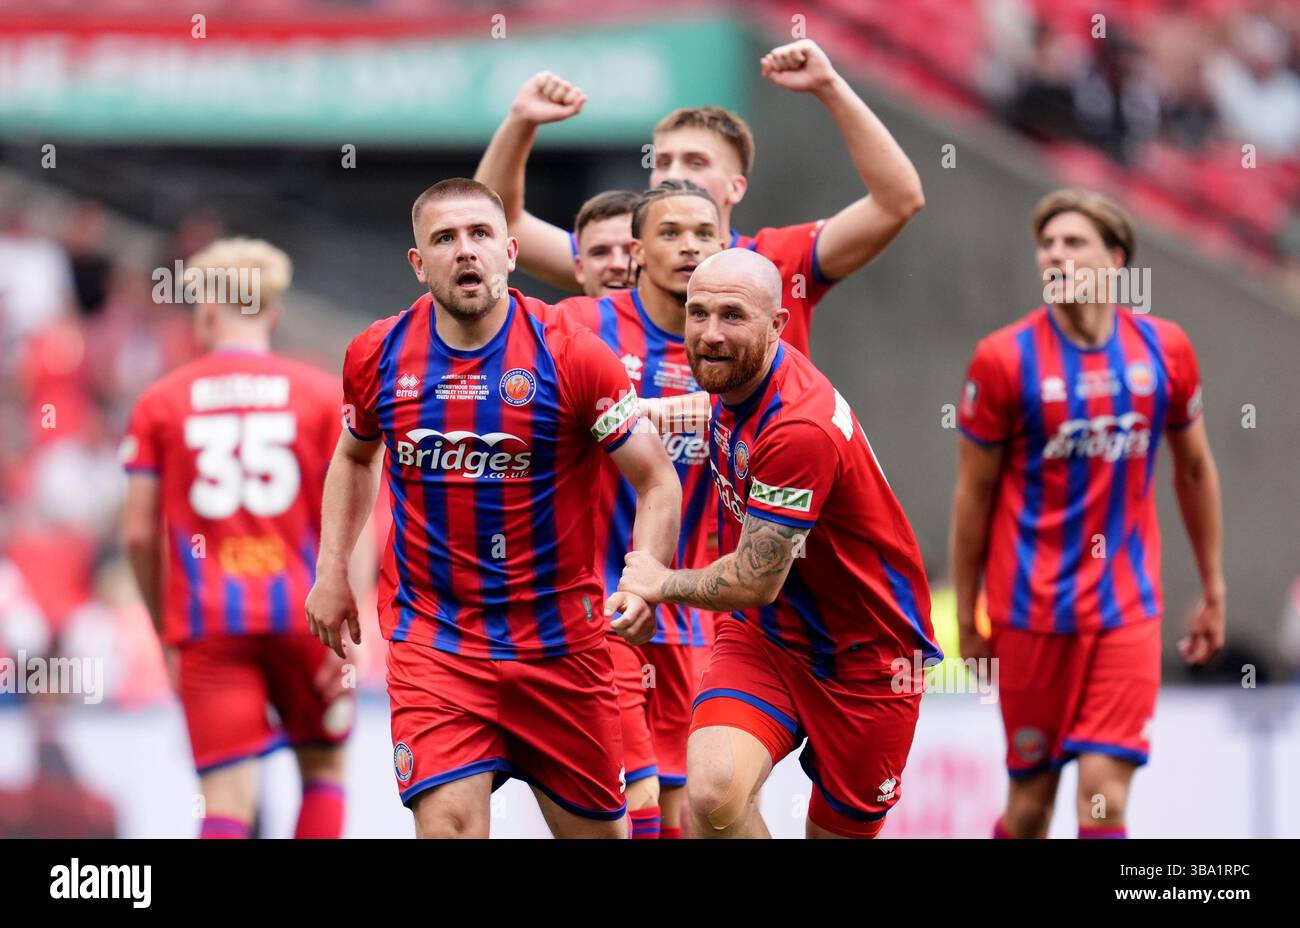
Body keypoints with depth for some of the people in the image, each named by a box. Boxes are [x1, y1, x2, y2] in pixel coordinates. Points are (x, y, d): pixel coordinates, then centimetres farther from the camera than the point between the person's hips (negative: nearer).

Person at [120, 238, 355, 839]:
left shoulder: (161, 402, 4)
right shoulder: (324, 395, 4)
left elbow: (138, 534, 3)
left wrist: (166, 632, 15)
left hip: (208, 620, 0)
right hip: (300, 610, 0)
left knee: (228, 801, -4)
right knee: (324, 768, 20)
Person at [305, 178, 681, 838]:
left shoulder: (572, 354, -10)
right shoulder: (378, 356, -1)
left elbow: (657, 481, -6)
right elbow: (354, 456, 21)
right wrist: (332, 571, 12)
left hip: (559, 639, 0)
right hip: (430, 642, 1)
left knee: (596, 829, 10)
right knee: (447, 824, -16)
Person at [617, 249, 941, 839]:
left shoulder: (800, 430, -29)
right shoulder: (734, 377, -2)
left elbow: (755, 583, -24)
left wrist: (662, 584, -7)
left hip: (865, 656, -6)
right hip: (764, 635, 6)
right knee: (712, 794, -23)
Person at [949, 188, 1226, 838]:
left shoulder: (1164, 350, 2)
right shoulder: (1004, 359, -5)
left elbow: (1194, 471, 15)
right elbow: (974, 494, 1)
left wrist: (1213, 591, 18)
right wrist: (966, 619, 2)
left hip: (1127, 608, 1)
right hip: (1032, 608, -1)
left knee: (1105, 799, -10)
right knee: (1031, 799, 4)